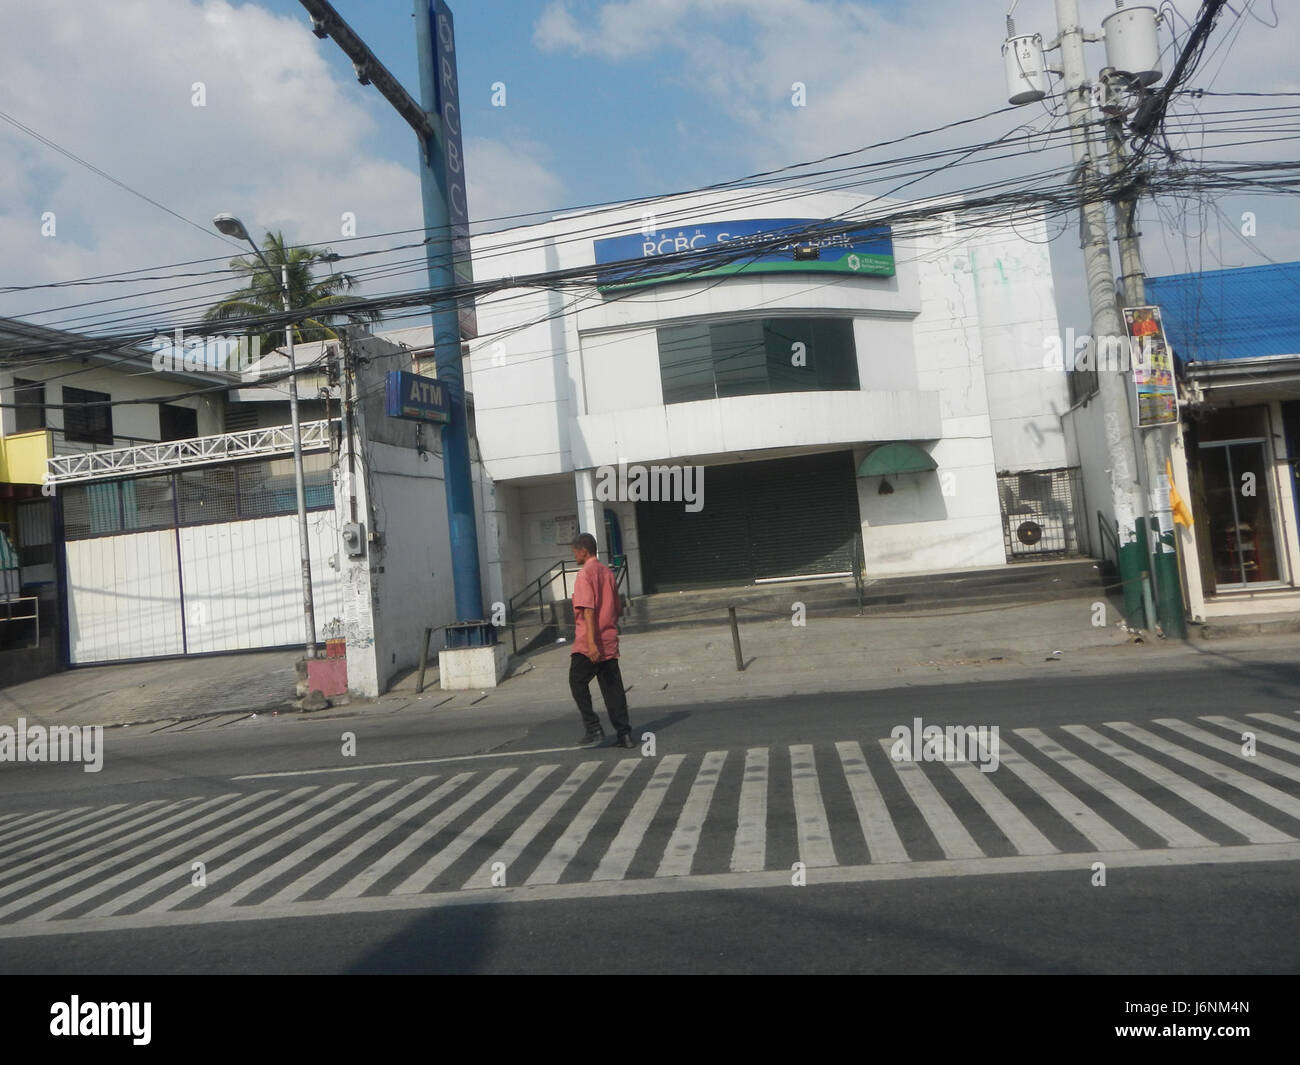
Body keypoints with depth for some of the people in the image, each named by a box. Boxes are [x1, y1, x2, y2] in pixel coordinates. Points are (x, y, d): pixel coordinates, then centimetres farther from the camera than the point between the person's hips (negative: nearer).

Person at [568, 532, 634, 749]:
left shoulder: (585, 574, -11)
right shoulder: (608, 572, 13)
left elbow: (588, 610, -20)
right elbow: (618, 608, 18)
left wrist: (591, 643, -24)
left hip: (588, 643, -7)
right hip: (609, 642, 7)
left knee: (578, 682, 6)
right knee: (612, 687, 8)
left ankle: (593, 728, 1)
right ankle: (624, 733, 6)